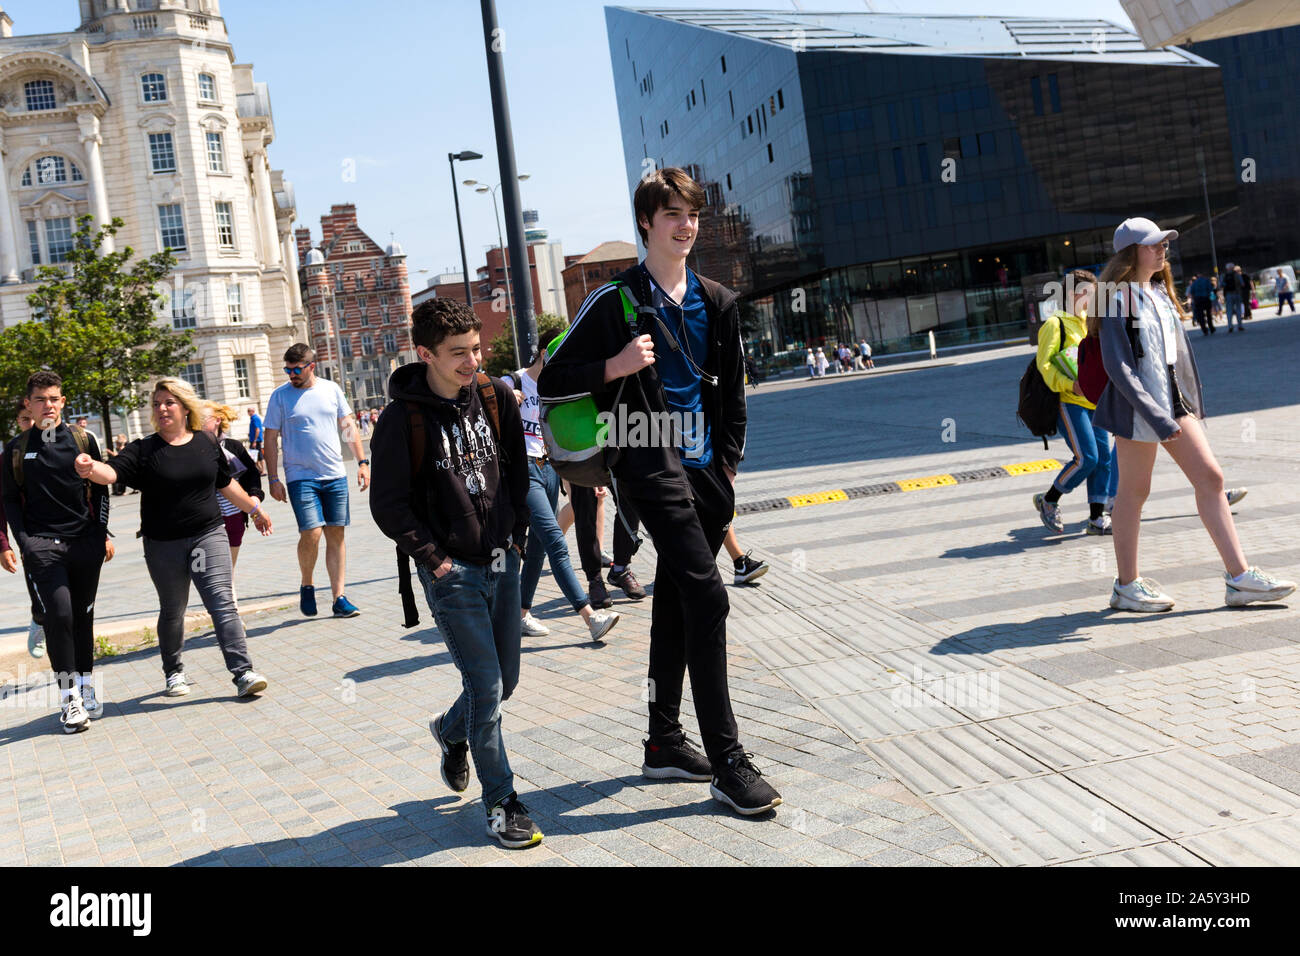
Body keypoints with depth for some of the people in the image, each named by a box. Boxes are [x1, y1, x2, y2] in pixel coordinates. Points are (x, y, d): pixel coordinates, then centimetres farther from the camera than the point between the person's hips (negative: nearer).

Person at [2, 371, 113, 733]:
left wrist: (104, 535, 6)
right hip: (42, 544, -2)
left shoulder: (83, 439, 7)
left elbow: (100, 491, 12)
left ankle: (86, 687, 21)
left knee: (83, 616, 8)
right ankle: (68, 697, -8)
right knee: (59, 613, -15)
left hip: (85, 541, 2)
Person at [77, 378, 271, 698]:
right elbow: (111, 472, -20)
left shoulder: (207, 443, 4)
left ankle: (243, 672, -11)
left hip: (208, 536, 0)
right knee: (172, 612, 12)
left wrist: (254, 509, 24)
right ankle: (173, 672, 31)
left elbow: (226, 484, 18)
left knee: (222, 603, -10)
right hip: (163, 545, 0)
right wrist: (90, 468, -42)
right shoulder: (144, 450, -4)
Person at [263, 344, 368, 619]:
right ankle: (307, 585, 13)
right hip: (301, 477, -3)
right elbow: (271, 439, 1)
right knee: (311, 534, -13)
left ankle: (338, 598, 8)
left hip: (335, 475, 3)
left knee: (336, 535, 2)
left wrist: (362, 462, 5)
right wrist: (273, 479, -4)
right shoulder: (280, 396, -1)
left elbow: (348, 426, 12)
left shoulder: (331, 389, 6)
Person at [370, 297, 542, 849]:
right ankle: (500, 801, 8)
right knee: (486, 685, -6)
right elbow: (388, 505, -8)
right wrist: (432, 556, -10)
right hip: (452, 571, -5)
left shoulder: (496, 398, 3)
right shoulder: (401, 420, -12)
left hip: (502, 560, 5)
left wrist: (518, 534, 9)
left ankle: (452, 731, 44)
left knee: (505, 679, 14)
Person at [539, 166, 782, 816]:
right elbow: (552, 381, -1)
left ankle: (664, 743, 24)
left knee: (676, 604, 13)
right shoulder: (614, 301, -3)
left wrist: (728, 464, 10)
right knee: (707, 597, -15)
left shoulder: (716, 302, 13)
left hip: (705, 470, 6)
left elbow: (732, 394, 19)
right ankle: (726, 762, -10)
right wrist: (613, 367, -15)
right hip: (651, 465, -6)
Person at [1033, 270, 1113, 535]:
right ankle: (1049, 501, 5)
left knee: (1104, 458, 1)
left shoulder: (1092, 325, 22)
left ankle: (1096, 519, 7)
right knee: (1086, 457, -16)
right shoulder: (1055, 324, -3)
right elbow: (1045, 365, -12)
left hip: (1095, 402, 8)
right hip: (1069, 402, -8)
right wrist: (1071, 385, -24)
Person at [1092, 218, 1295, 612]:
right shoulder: (1118, 299, -13)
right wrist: (1154, 416, -25)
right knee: (1134, 490, 1)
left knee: (1210, 478, 2)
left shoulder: (1160, 292, 13)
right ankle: (1127, 585, 13)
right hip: (1137, 405, -8)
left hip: (1173, 400, 8)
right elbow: (1116, 365, -19)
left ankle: (1239, 576, 4)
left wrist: (1191, 399, 18)